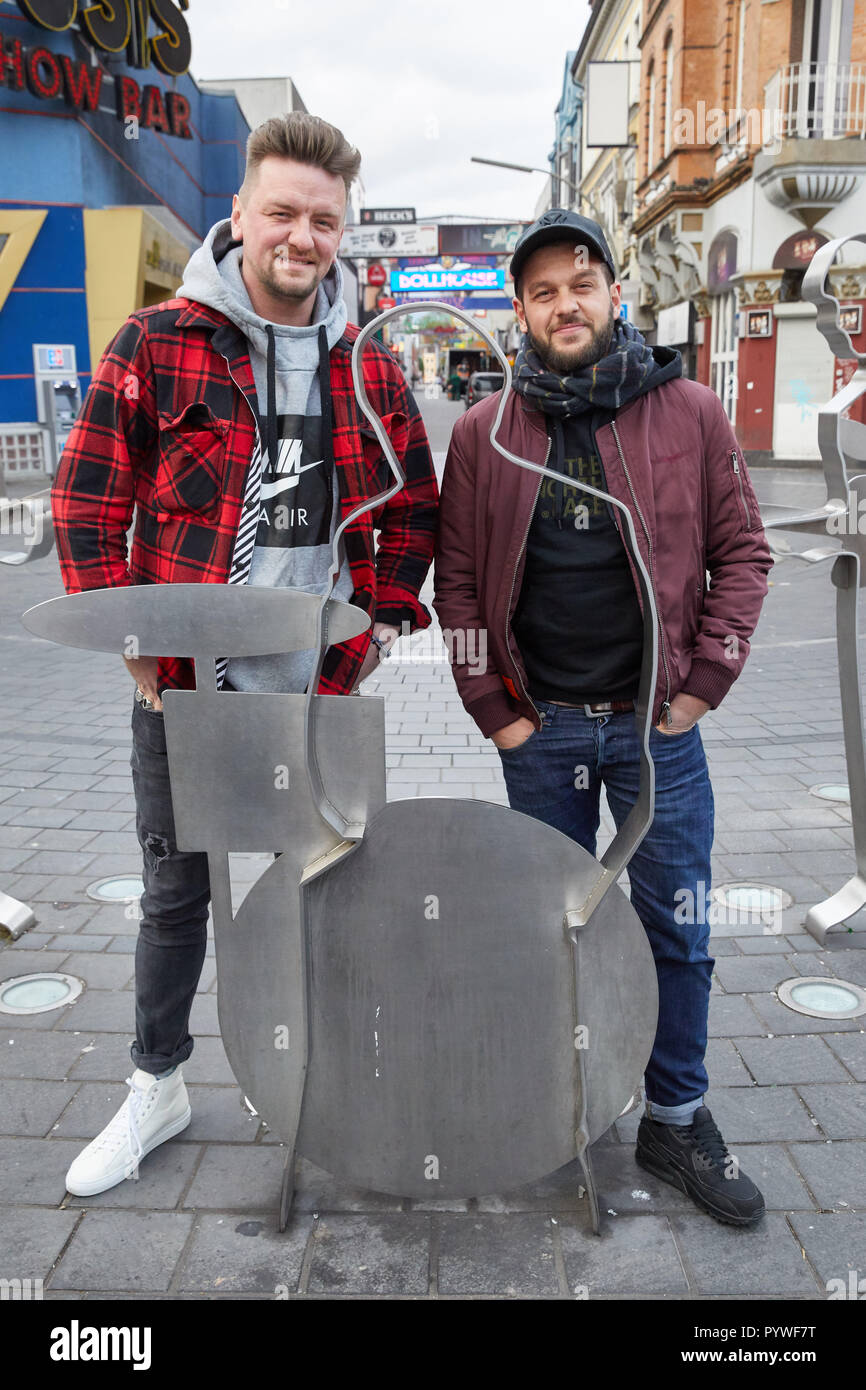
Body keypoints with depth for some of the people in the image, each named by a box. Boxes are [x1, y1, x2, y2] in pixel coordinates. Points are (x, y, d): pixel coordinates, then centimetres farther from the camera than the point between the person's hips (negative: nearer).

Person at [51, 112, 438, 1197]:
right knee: (176, 891, 13)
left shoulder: (369, 367, 5)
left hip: (326, 688, 2)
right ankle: (156, 1087, 34)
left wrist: (385, 617, 1)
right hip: (185, 685, -2)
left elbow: (414, 508, 12)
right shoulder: (155, 344, -4)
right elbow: (86, 498, -4)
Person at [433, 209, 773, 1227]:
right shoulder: (482, 434, 1)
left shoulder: (689, 412, 0)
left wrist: (705, 681, -5)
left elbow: (742, 548, 2)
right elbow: (458, 579, 3)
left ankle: (676, 1121, 27)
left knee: (678, 929, 8)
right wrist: (493, 710, -1)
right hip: (540, 728, 1)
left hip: (658, 722, 0)